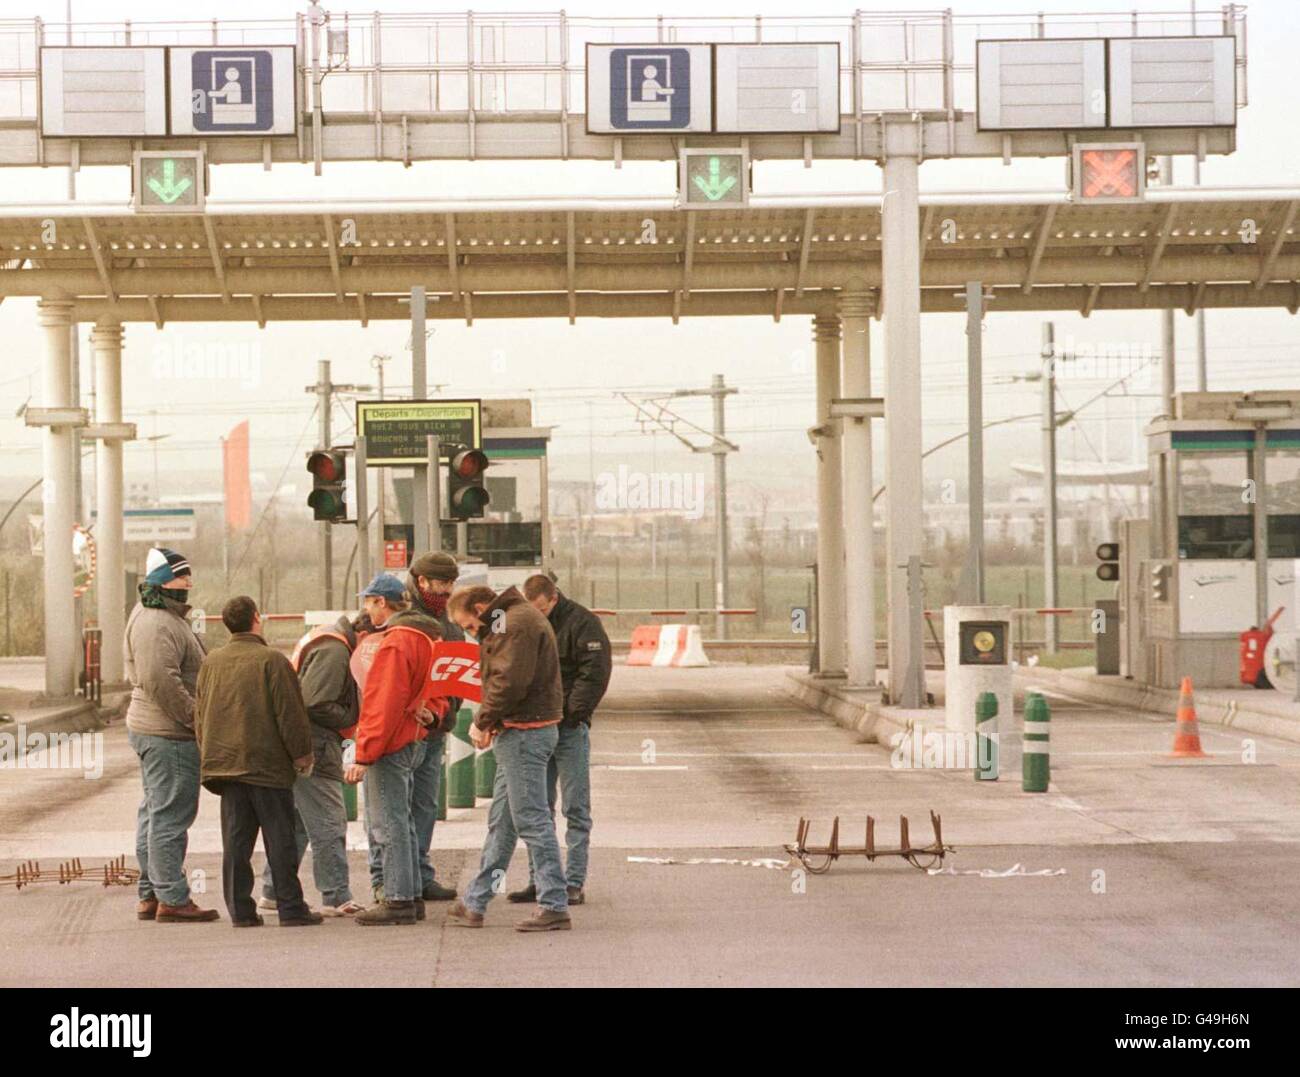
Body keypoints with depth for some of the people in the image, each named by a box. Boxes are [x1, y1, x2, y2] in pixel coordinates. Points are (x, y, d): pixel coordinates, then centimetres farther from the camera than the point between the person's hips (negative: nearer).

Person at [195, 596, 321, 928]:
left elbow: (200, 714, 14)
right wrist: (303, 754, -1)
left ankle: (240, 909, 8)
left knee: (235, 842, 8)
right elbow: (290, 713, -11)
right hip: (268, 765, -5)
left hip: (224, 761, 5)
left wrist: (210, 755, 23)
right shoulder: (272, 660, -11)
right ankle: (291, 909, 1)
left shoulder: (211, 662, 8)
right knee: (280, 841, 0)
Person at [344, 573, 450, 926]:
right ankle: (411, 897, 20)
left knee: (388, 825, -5)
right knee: (402, 823, 16)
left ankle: (398, 900, -4)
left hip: (390, 747, -10)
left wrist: (364, 755, -20)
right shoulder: (426, 636, 14)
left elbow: (384, 704, -21)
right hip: (413, 742, 10)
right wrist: (432, 713, 3)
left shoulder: (395, 642, -18)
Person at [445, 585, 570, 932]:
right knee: (500, 822, 15)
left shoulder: (515, 623, -15)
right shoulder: (506, 623, 19)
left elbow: (509, 681, -23)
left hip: (525, 732, -11)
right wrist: (492, 723, 4)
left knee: (532, 821, -8)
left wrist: (483, 721, -11)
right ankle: (474, 904, 23)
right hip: (518, 731, 11)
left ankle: (555, 907, -5)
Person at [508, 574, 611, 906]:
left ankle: (574, 883, 1)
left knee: (576, 809, -1)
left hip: (570, 728, -6)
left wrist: (570, 713, -17)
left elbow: (595, 674, -13)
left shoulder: (582, 623, -7)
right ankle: (539, 881, 14)